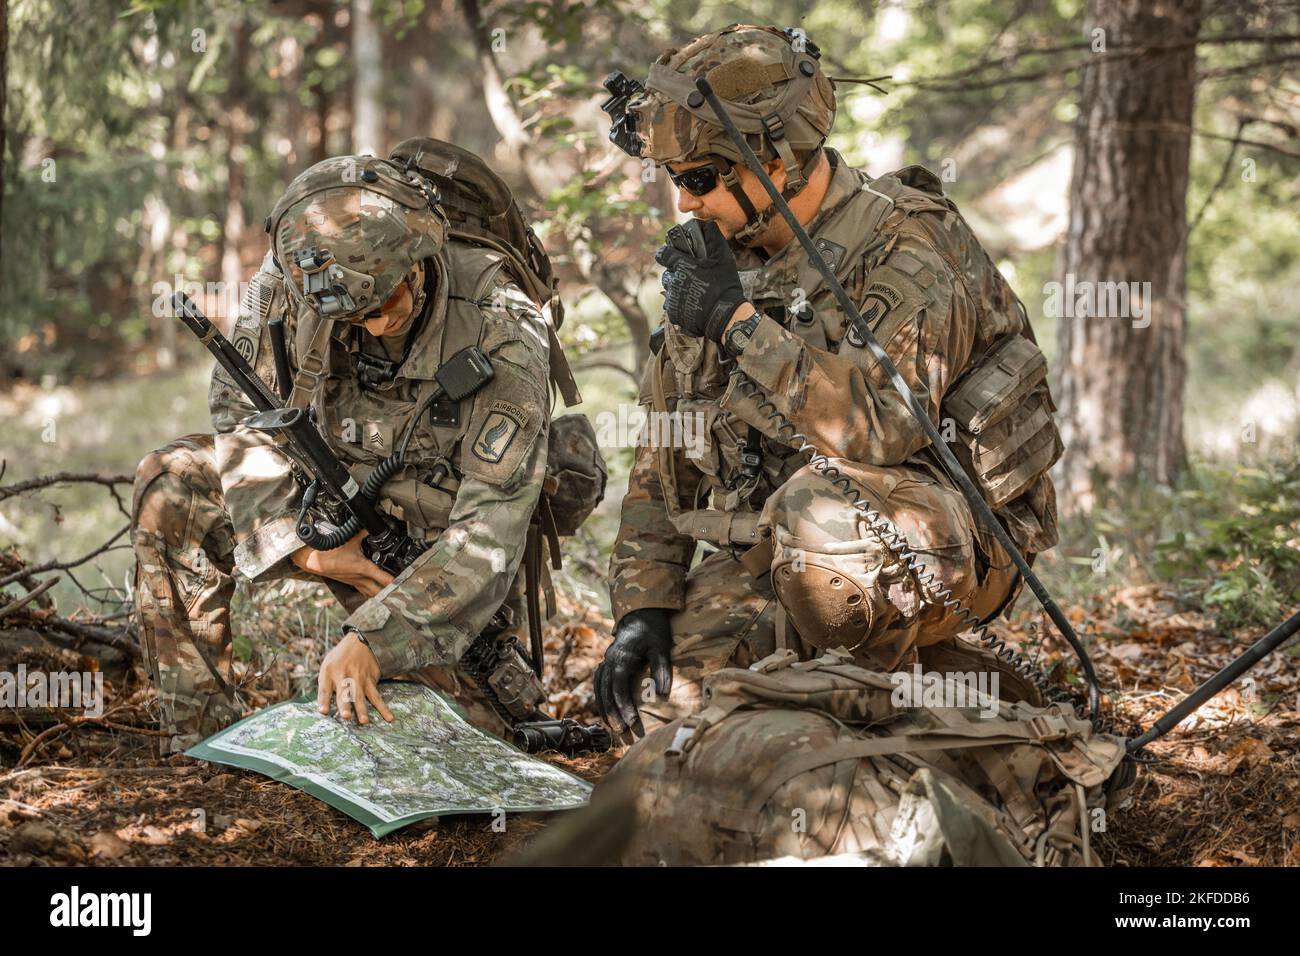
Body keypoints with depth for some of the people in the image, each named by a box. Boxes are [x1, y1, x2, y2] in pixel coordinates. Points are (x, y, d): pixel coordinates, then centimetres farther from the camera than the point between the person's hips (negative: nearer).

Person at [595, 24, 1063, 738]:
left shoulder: (906, 244, -15)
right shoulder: (719, 263, 8)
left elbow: (885, 424, -32)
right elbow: (663, 460, 12)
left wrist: (738, 320, -26)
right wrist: (643, 603, -1)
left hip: (947, 545, -7)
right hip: (771, 550, 7)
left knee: (819, 510, -39)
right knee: (654, 702, -15)